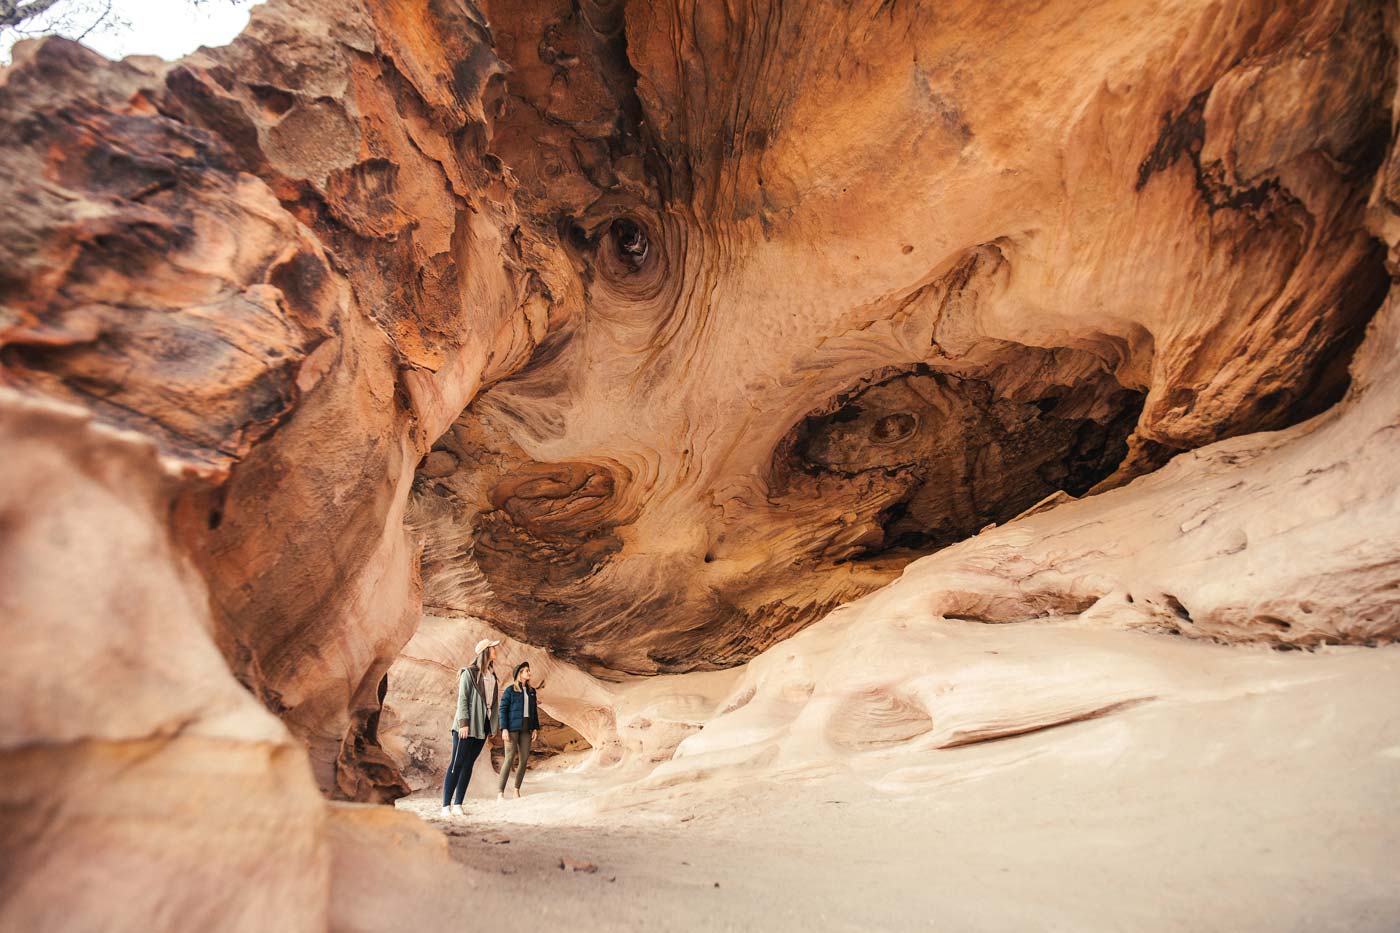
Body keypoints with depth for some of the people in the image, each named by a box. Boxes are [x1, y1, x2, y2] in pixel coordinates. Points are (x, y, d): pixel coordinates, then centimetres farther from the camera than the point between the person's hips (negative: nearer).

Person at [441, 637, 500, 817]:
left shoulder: (492, 676, 13)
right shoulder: (469, 673, -7)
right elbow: (462, 699, -11)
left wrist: (493, 727, 12)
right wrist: (463, 723, -18)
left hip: (482, 728, 6)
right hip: (467, 727, -6)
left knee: (468, 765, 7)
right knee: (456, 764, -5)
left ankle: (458, 805, 10)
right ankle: (446, 806, -1)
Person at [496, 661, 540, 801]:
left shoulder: (531, 691, 14)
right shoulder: (510, 690, -2)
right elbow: (503, 709, -5)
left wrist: (535, 728, 10)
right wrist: (504, 728, -13)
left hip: (526, 728, 5)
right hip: (512, 727, -5)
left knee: (524, 758, 2)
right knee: (510, 758, -10)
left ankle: (517, 791, 11)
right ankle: (500, 792, -6)